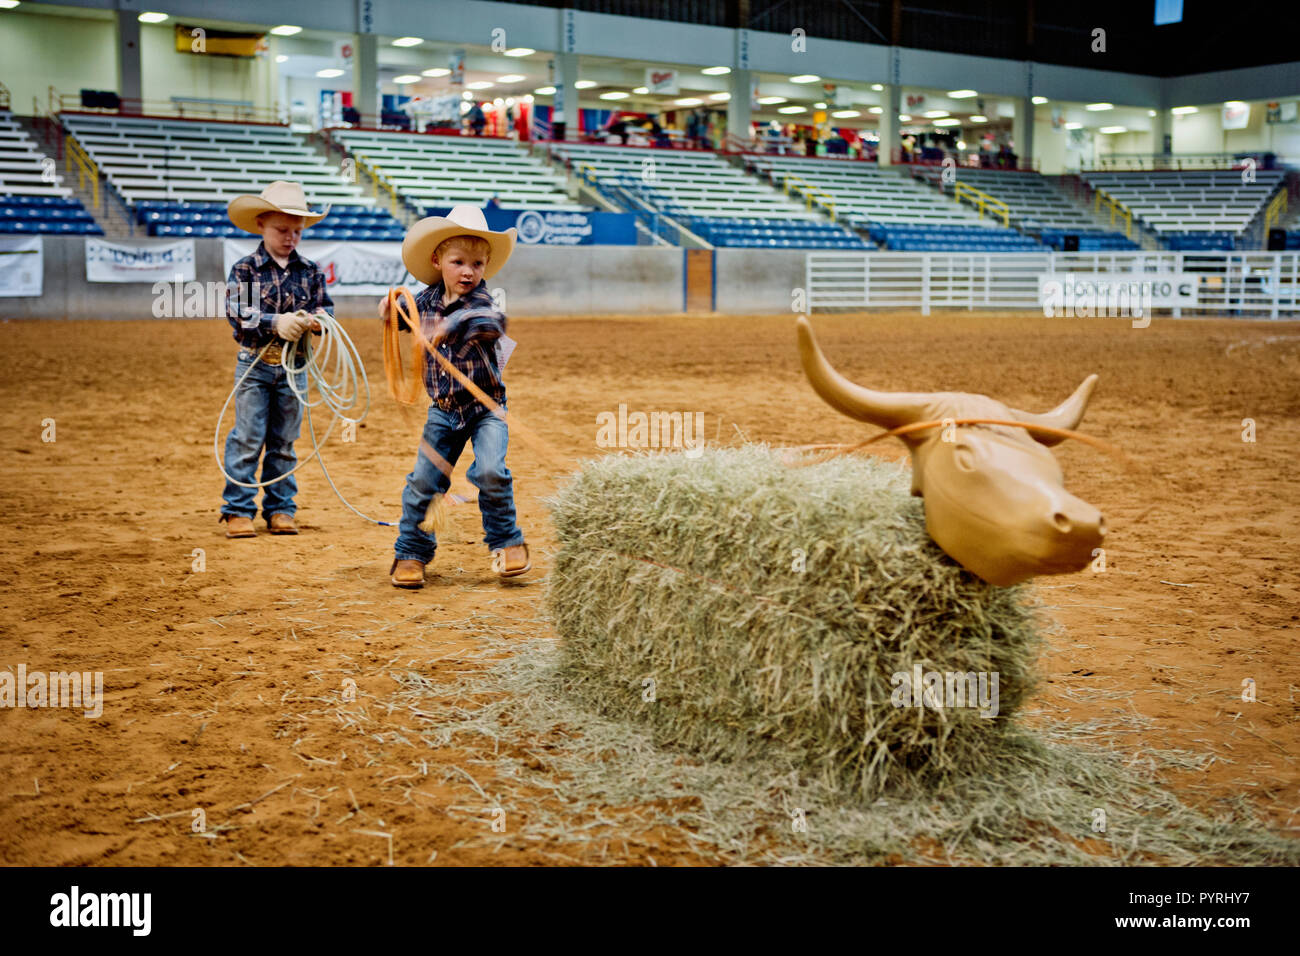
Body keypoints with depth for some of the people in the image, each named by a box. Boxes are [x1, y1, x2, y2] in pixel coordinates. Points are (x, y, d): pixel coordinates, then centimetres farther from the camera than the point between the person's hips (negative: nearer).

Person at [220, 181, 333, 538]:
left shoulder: (310, 271, 4)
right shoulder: (245, 269, -6)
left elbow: (325, 306, 4)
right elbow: (237, 313, -15)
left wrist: (320, 318, -20)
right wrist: (276, 322, -29)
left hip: (294, 366, 3)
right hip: (255, 364, -3)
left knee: (284, 442, 10)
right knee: (247, 439, 0)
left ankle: (280, 509, 19)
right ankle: (238, 510, 7)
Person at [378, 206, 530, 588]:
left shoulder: (479, 301, -16)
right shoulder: (428, 300, 0)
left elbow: (494, 322, -42)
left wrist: (452, 325, -54)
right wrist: (391, 310, 3)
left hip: (485, 406, -4)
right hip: (444, 410, 5)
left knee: (490, 471, -22)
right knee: (423, 481, 3)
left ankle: (506, 542, 1)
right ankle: (411, 553, 20)